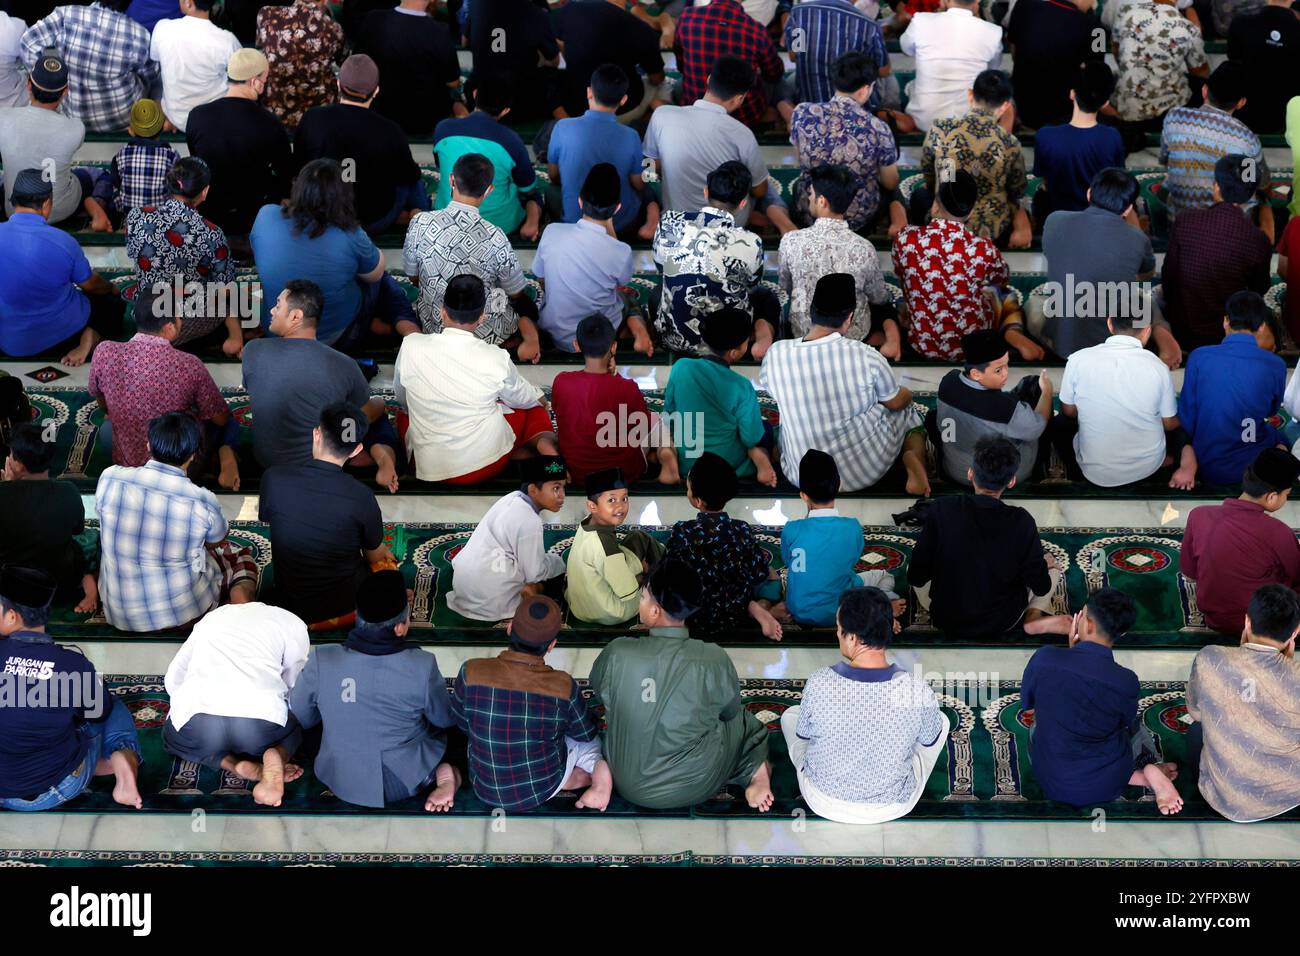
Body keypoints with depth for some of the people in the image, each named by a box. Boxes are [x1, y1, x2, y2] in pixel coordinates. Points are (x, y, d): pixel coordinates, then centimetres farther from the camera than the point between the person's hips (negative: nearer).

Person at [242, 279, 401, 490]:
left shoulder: (253, 351, -18)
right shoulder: (343, 366, -21)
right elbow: (368, 416, -2)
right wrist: (380, 405, 26)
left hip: (266, 460, 2)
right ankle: (382, 454, 15)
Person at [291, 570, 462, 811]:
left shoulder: (322, 660, -22)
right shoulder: (421, 667, -25)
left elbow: (300, 718, -5)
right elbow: (446, 720, -6)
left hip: (343, 783, 1)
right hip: (408, 782, -1)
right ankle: (445, 770, 0)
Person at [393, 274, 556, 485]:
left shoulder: (411, 345, -13)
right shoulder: (497, 359, -15)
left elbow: (401, 398, 6)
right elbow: (523, 398, 6)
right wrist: (539, 396, 30)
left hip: (429, 468, 1)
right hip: (486, 464, 0)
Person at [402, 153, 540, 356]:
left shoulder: (420, 223, -16)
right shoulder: (495, 238, -22)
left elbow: (412, 277, 0)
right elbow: (516, 293, -7)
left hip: (433, 326, 3)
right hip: (484, 332, -3)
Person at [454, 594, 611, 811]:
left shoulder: (471, 673, -23)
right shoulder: (564, 687, -24)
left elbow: (462, 723, -4)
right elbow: (586, 734, -5)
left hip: (486, 791, 1)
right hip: (543, 791, -1)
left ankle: (573, 778, 11)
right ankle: (601, 777, 6)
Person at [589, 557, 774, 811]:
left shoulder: (616, 653, -20)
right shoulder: (714, 660, -21)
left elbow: (597, 691, 3)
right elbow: (730, 710, -1)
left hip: (630, 787, 2)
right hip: (695, 787, -2)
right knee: (740, 717, 23)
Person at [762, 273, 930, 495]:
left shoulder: (776, 354, -14)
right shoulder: (866, 357, -20)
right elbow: (897, 402, -1)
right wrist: (907, 394, 24)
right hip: (866, 471, -1)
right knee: (906, 410, 27)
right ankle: (913, 459, 3)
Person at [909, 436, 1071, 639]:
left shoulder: (942, 509, -18)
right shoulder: (1021, 521, -19)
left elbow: (915, 577, -11)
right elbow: (1041, 587, -10)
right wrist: (1046, 564, 12)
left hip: (947, 622, 1)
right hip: (1002, 623, -1)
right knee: (1053, 565, 21)